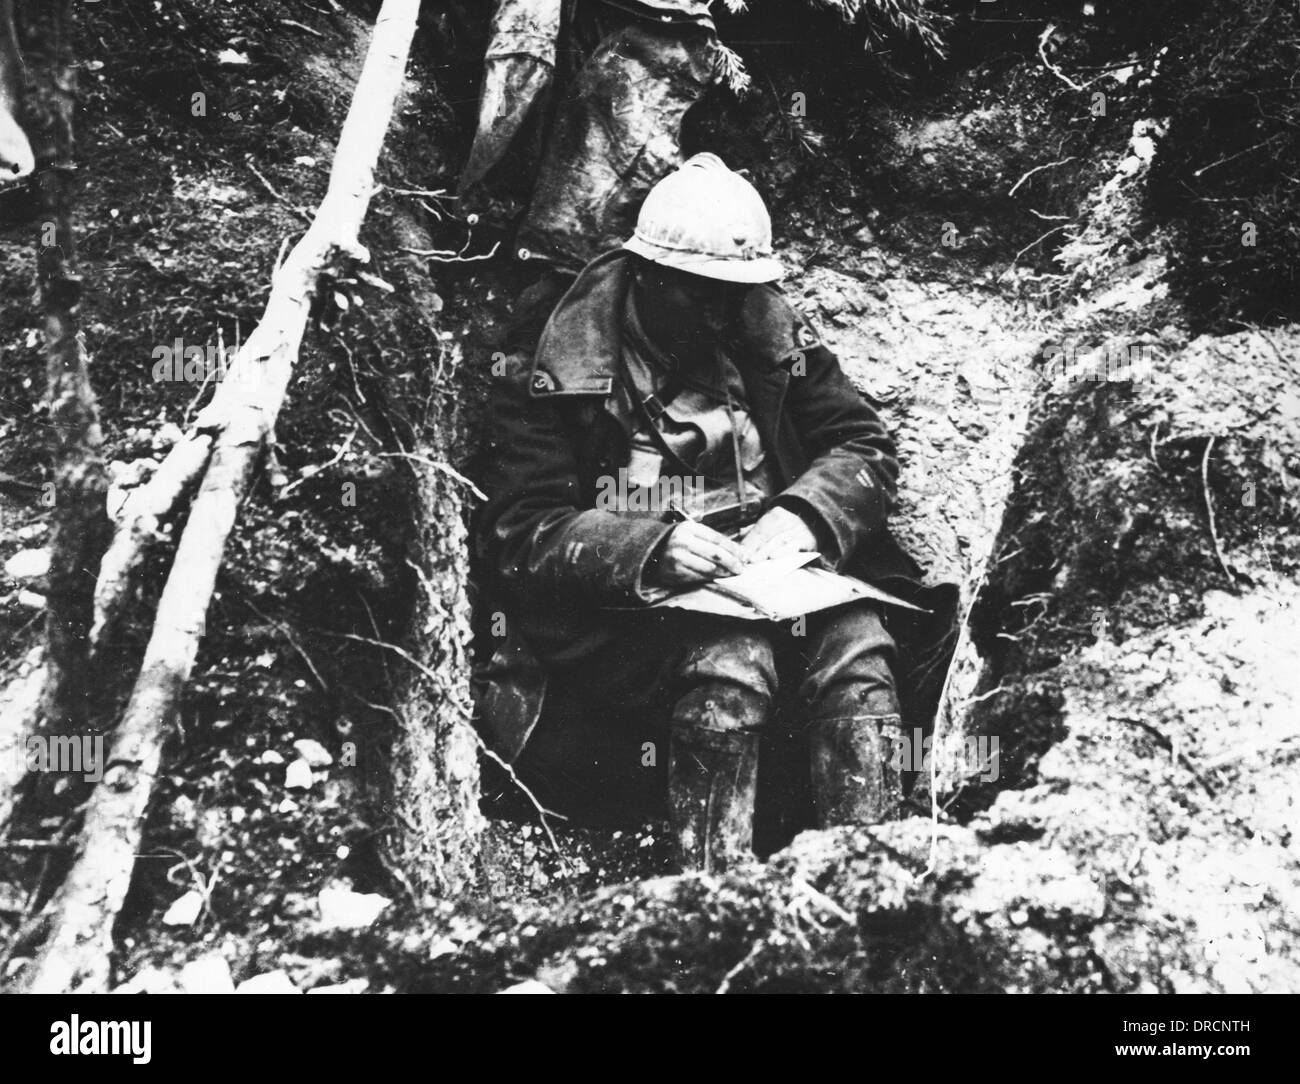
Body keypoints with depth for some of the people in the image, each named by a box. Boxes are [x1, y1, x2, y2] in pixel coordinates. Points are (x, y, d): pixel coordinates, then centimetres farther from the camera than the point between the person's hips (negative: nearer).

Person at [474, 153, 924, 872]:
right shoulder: (555, 377, -4)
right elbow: (520, 537, -9)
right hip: (613, 617, -4)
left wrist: (804, 514, -15)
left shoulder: (770, 339, 9)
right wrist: (650, 550, -26)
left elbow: (866, 448, 7)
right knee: (730, 654, -34)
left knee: (854, 639, -27)